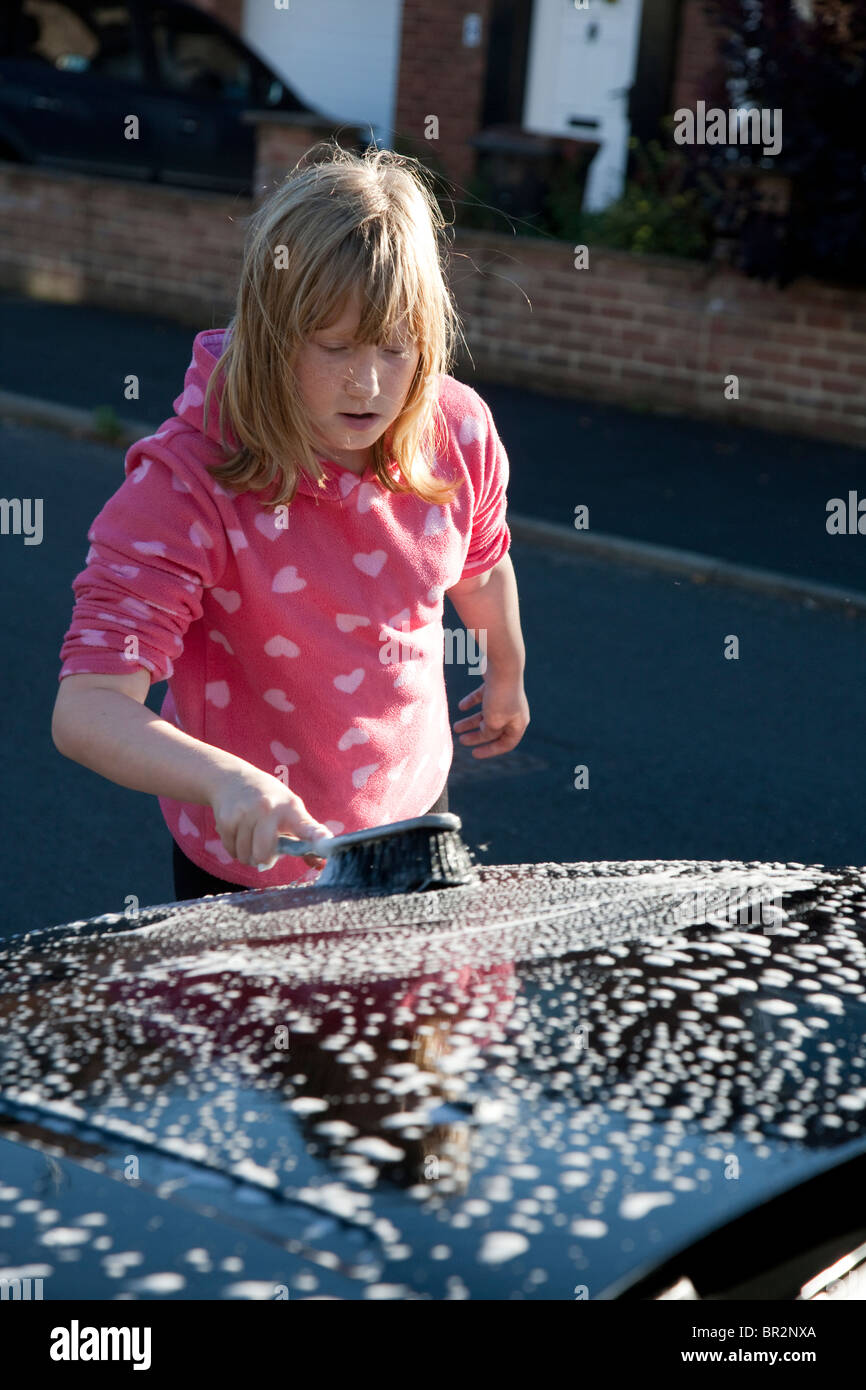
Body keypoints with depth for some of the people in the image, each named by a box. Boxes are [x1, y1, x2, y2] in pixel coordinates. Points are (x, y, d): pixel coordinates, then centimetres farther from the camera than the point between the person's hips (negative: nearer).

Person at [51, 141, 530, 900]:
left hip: (413, 811, 5)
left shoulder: (460, 432, -16)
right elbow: (87, 707, -36)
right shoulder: (186, 483, -30)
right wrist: (225, 779, -53)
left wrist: (508, 677, 25)